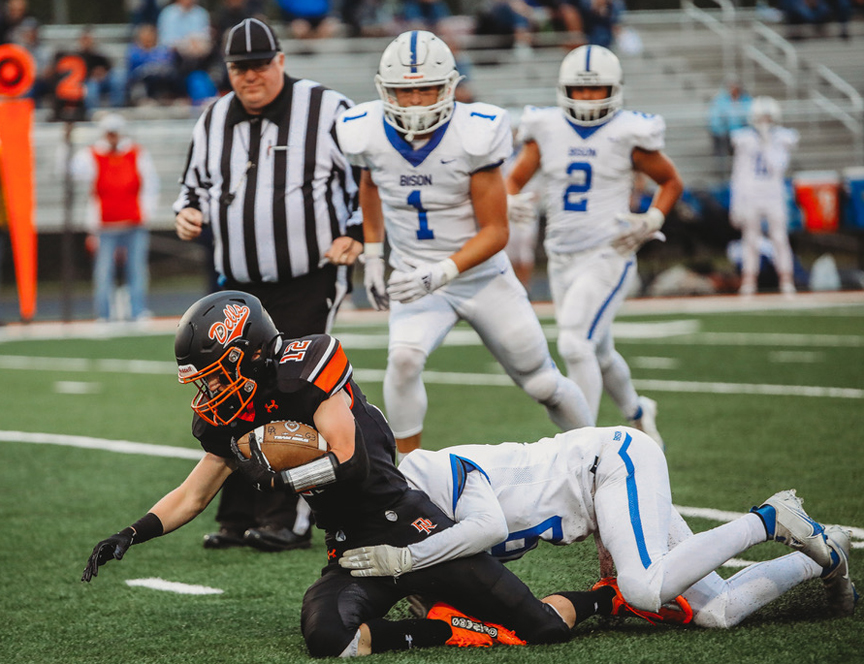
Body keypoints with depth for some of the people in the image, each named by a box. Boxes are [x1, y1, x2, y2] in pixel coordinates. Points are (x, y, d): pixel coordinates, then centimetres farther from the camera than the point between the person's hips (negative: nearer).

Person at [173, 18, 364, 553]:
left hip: (311, 282, -6)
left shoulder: (329, 111, -7)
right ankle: (239, 518, 14)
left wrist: (356, 235, -11)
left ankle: (289, 519, -8)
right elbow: (196, 183, 22)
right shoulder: (214, 121, 9)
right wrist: (188, 213, 1)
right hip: (240, 286, 6)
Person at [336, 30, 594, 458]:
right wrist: (372, 254, 12)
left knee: (542, 384, 10)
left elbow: (495, 232, -17)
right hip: (415, 279, 1)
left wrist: (442, 272, -30)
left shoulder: (474, 136, -22)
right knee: (403, 358, -29)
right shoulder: (368, 134, -13)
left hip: (482, 275, -1)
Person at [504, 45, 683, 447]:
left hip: (609, 254, -5)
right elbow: (513, 181, 8)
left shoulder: (626, 135, -5)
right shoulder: (547, 130, 2)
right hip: (562, 257, 5)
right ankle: (636, 412, 45)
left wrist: (651, 221, -8)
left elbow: (671, 182, 8)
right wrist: (512, 203, -15)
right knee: (597, 352, 17)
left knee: (575, 343, -20)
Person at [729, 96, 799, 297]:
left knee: (780, 239, -4)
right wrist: (736, 204, 2)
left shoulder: (783, 138, 3)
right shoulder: (744, 139, 4)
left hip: (774, 195, 0)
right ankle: (748, 284, 4)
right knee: (750, 241, 1)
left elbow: (777, 167, -9)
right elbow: (738, 174, 5)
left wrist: (767, 145, -14)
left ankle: (786, 281, 0)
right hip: (750, 195, 0)